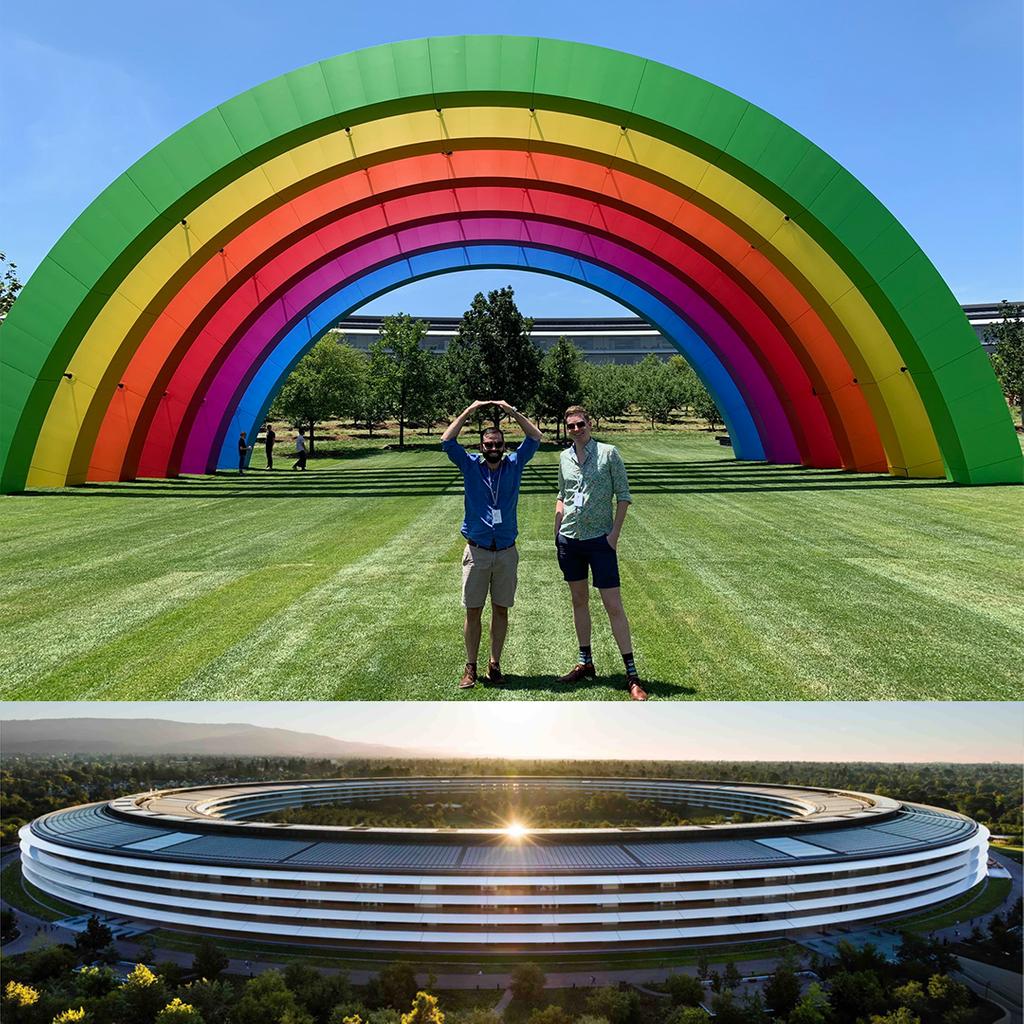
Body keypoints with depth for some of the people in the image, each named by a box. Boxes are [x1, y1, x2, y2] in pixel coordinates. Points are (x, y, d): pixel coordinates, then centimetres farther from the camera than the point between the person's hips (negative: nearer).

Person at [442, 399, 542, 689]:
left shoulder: (514, 464, 5)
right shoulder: (470, 465, 3)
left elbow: (535, 439, 0)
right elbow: (447, 441, -6)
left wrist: (512, 411, -4)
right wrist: (469, 411, -6)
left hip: (506, 552, 1)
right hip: (476, 551, -1)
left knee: (501, 609, 8)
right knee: (473, 610, 3)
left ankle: (495, 664, 19)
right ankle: (470, 667, 12)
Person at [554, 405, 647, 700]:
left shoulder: (608, 453, -5)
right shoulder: (564, 458, 8)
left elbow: (623, 495, -4)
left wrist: (614, 533, -10)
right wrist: (557, 532, 10)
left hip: (600, 540, -5)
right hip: (569, 540, 5)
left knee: (614, 606, -6)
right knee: (579, 601, 13)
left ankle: (632, 675, -2)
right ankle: (585, 663, 25)